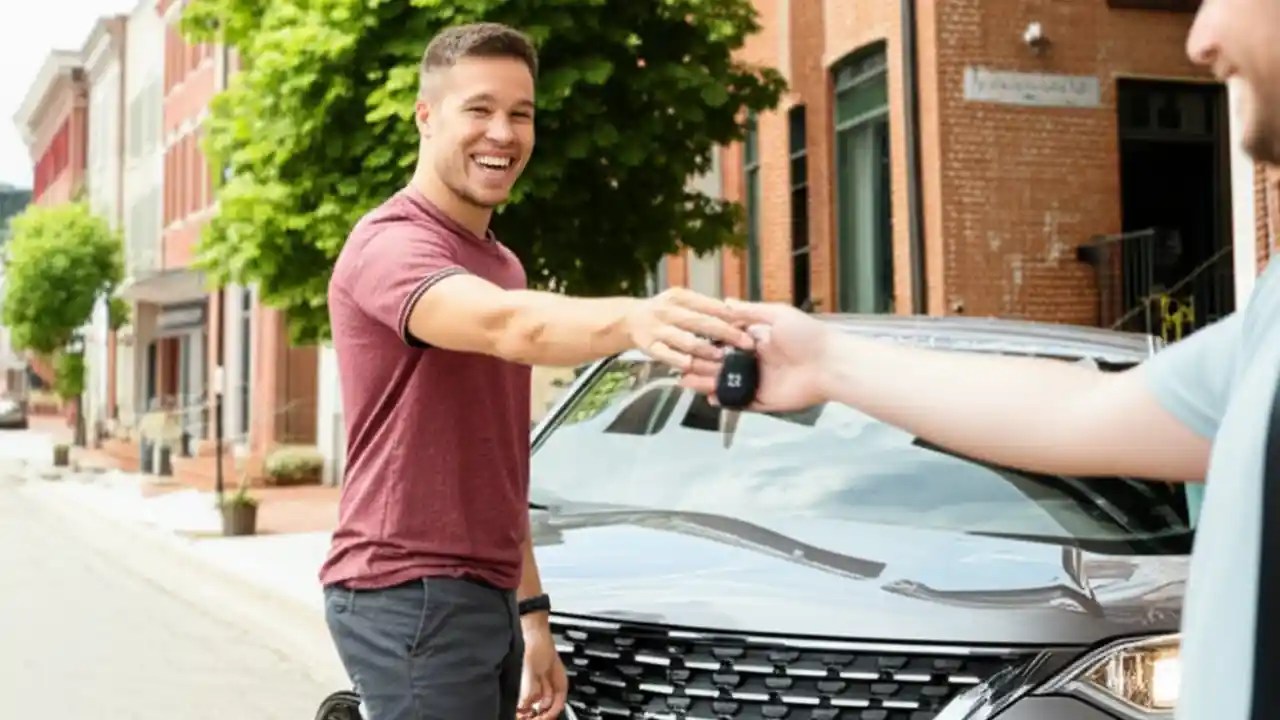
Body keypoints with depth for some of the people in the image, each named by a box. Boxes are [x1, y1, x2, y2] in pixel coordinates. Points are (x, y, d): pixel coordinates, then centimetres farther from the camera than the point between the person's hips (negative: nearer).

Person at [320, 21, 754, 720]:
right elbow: (507, 326, -34)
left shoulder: (498, 265, 18)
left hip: (486, 595, 9)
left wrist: (529, 610, 17)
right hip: (409, 595, -9)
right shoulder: (389, 244, -12)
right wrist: (631, 318, -52)